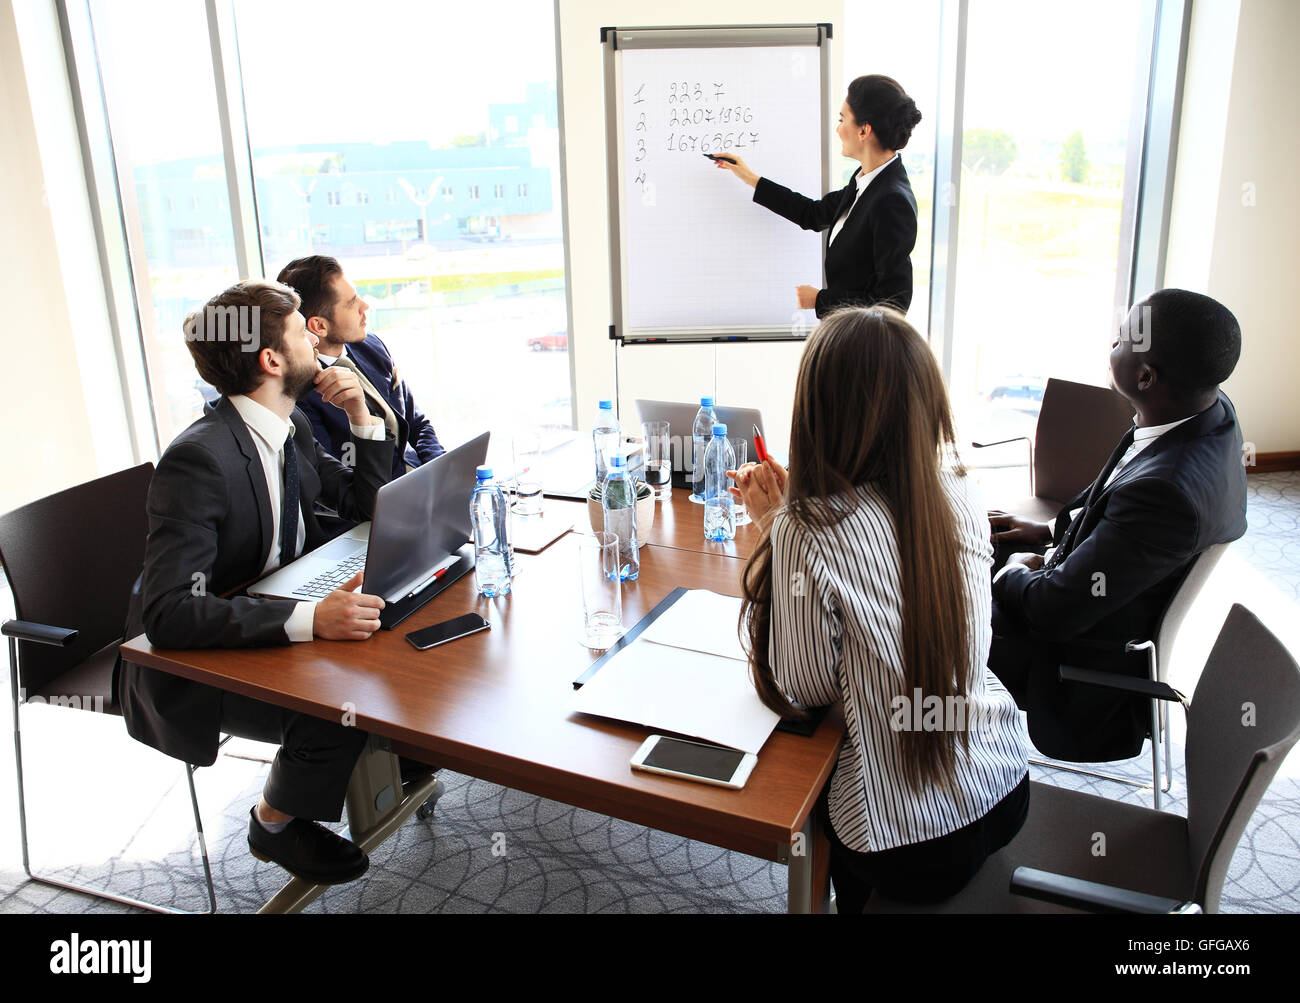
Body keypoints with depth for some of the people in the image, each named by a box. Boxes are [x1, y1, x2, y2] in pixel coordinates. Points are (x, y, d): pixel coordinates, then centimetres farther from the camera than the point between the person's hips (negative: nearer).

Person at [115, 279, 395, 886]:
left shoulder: (291, 428, -1)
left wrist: (361, 417, -7)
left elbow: (366, 504, 9)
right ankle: (275, 824, 5)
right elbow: (168, 613, -36)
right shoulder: (199, 459, -28)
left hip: (269, 619, 8)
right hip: (189, 659, -8)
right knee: (335, 713, -26)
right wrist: (309, 619, -45)